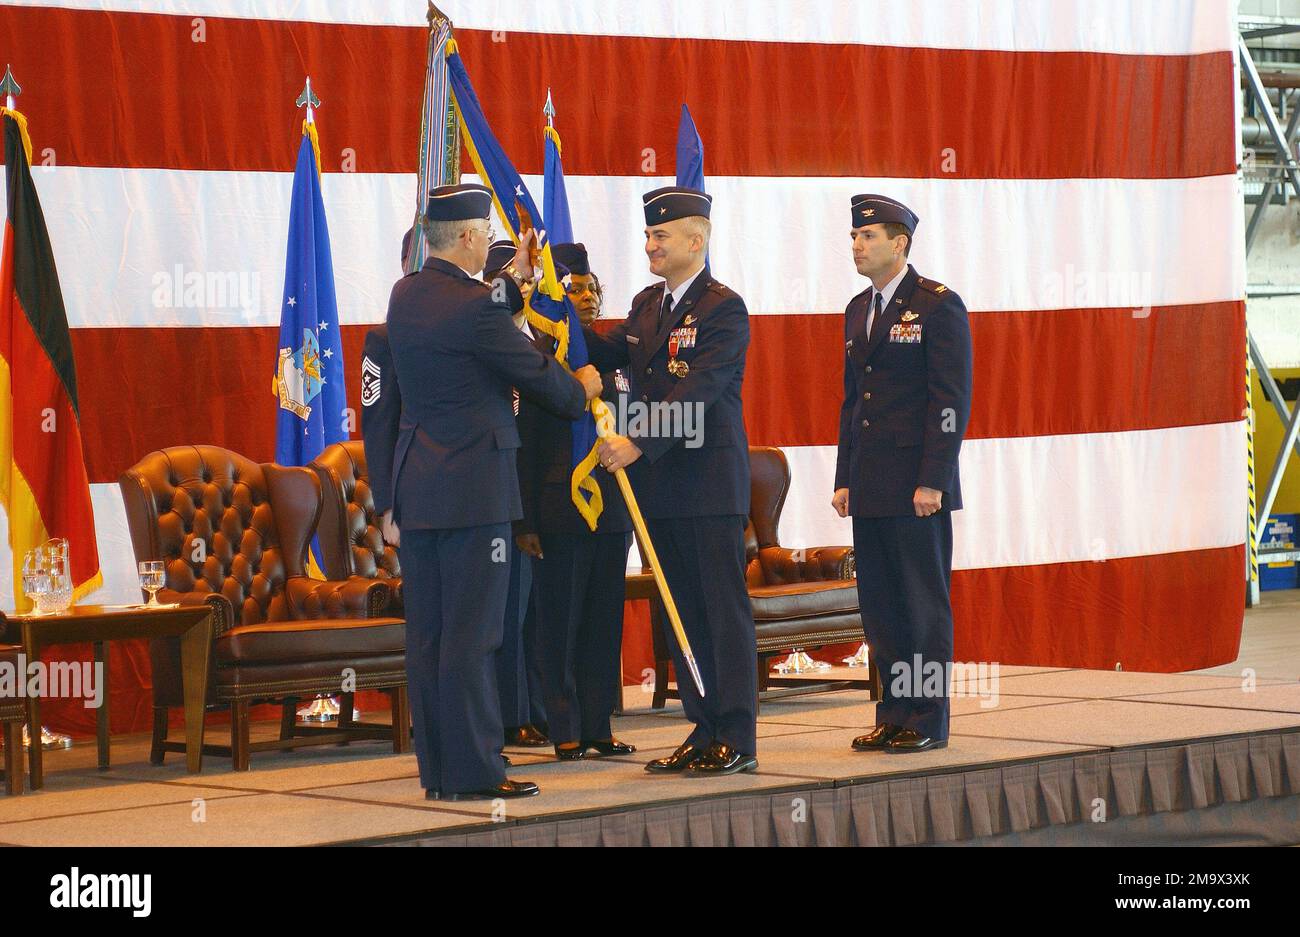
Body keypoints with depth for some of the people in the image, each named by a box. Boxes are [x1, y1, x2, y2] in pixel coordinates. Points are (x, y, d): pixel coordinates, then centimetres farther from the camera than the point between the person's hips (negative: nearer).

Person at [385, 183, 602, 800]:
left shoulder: (405, 296, 8)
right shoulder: (475, 307, -15)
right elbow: (538, 374, -6)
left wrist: (512, 280, 32)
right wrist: (582, 388, 15)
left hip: (415, 487, 8)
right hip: (472, 488, -8)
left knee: (427, 633, 8)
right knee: (469, 634, -6)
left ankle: (437, 769, 12)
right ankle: (472, 772, -4)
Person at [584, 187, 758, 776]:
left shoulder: (723, 308, -11)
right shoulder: (647, 304, 15)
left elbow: (697, 393, -19)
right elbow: (604, 356, 11)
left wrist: (638, 444, -27)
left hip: (710, 484, -8)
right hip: (659, 485, 8)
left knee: (725, 610, -3)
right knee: (683, 615, 10)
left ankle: (737, 739, 0)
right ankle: (705, 732, 17)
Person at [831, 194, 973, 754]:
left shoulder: (938, 306, -7)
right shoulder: (858, 310, 16)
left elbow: (952, 399, -11)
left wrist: (932, 480, -17)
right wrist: (844, 478, 13)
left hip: (917, 485, -7)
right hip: (870, 486, 7)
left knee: (924, 603, -1)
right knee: (879, 603, 9)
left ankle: (928, 721, 4)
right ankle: (894, 716, 15)